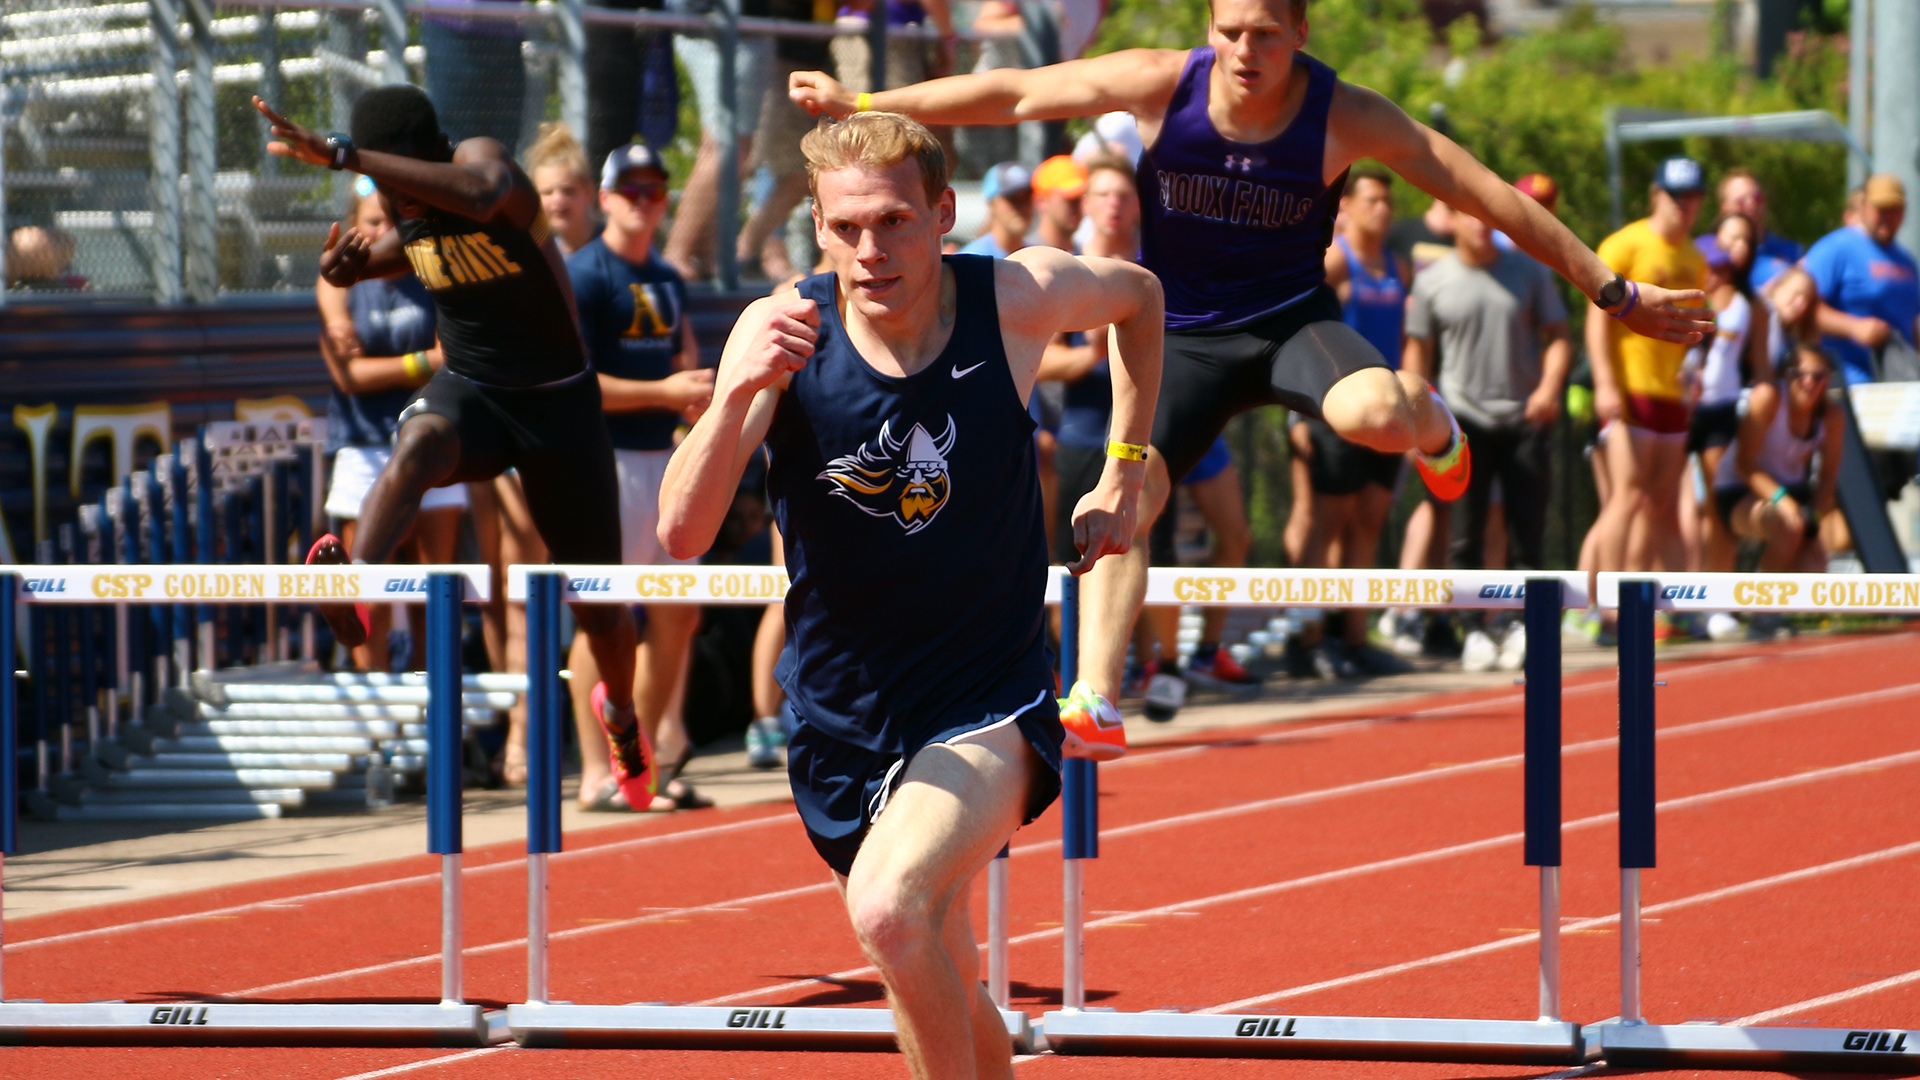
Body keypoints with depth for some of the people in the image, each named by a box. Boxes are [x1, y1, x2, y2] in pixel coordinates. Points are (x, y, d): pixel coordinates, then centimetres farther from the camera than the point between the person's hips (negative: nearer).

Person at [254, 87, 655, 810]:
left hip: (558, 400, -3)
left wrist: (338, 154, -54)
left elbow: (480, 194, -49)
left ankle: (621, 716, 39)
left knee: (597, 606, 8)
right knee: (419, 443, -37)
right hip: (466, 389, 3)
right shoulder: (407, 211, -4)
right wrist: (353, 262, -5)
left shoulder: (481, 158, -23)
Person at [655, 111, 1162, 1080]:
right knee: (939, 986, 18)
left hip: (987, 706, -3)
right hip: (841, 716, 3)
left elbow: (1138, 295, 12)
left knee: (892, 908, -29)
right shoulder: (781, 332, -13)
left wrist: (1124, 474, 9)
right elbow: (682, 534, -23)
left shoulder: (1016, 300, -14)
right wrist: (738, 391, -38)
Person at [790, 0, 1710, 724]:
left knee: (1375, 414, -32)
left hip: (1291, 321, -1)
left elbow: (1490, 197, -12)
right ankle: (1095, 696, -19)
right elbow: (1012, 94, -7)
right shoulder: (1162, 86, -14)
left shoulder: (1346, 118, -16)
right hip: (1184, 337, 1)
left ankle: (1430, 420, 7)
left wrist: (1610, 291, -10)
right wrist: (862, 105, -6)